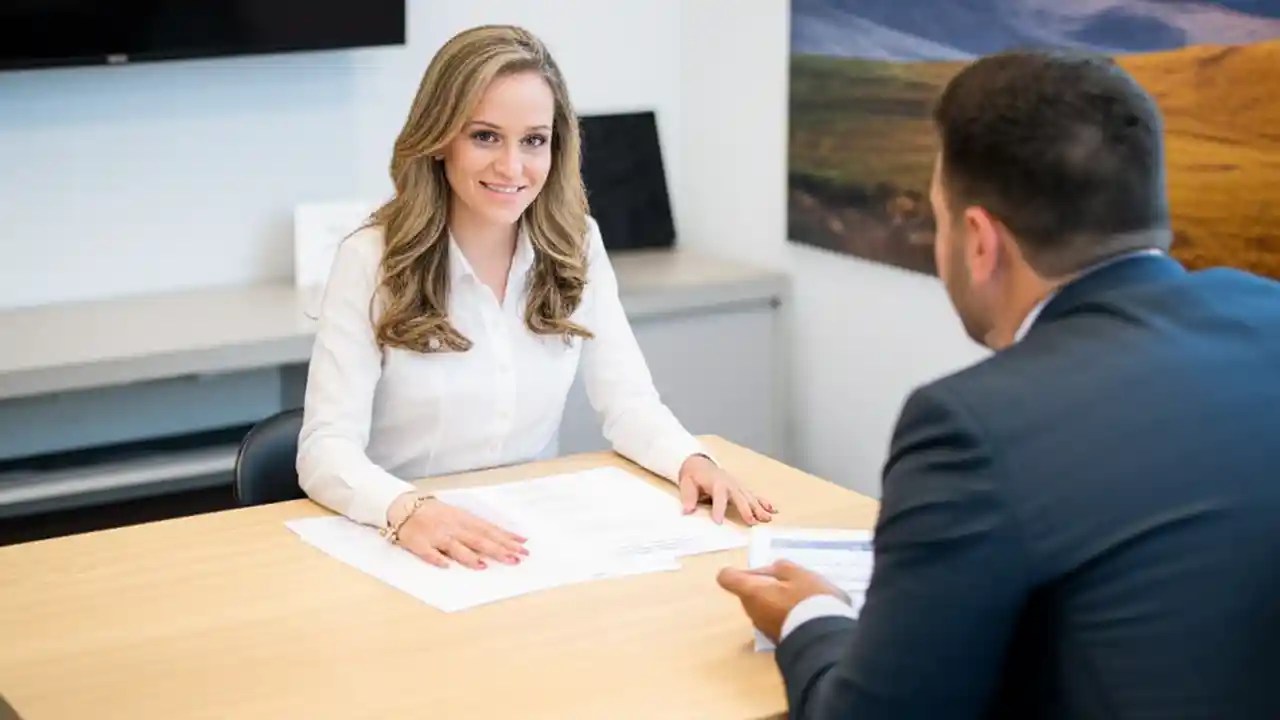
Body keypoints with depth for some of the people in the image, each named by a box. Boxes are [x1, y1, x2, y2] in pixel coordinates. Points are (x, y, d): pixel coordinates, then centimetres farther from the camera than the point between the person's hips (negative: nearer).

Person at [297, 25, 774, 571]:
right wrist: (408, 510, -37)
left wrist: (691, 461, -19)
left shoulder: (576, 246, 2)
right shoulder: (372, 260, -10)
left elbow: (627, 400, 2)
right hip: (403, 546, -2)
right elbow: (327, 448, -17)